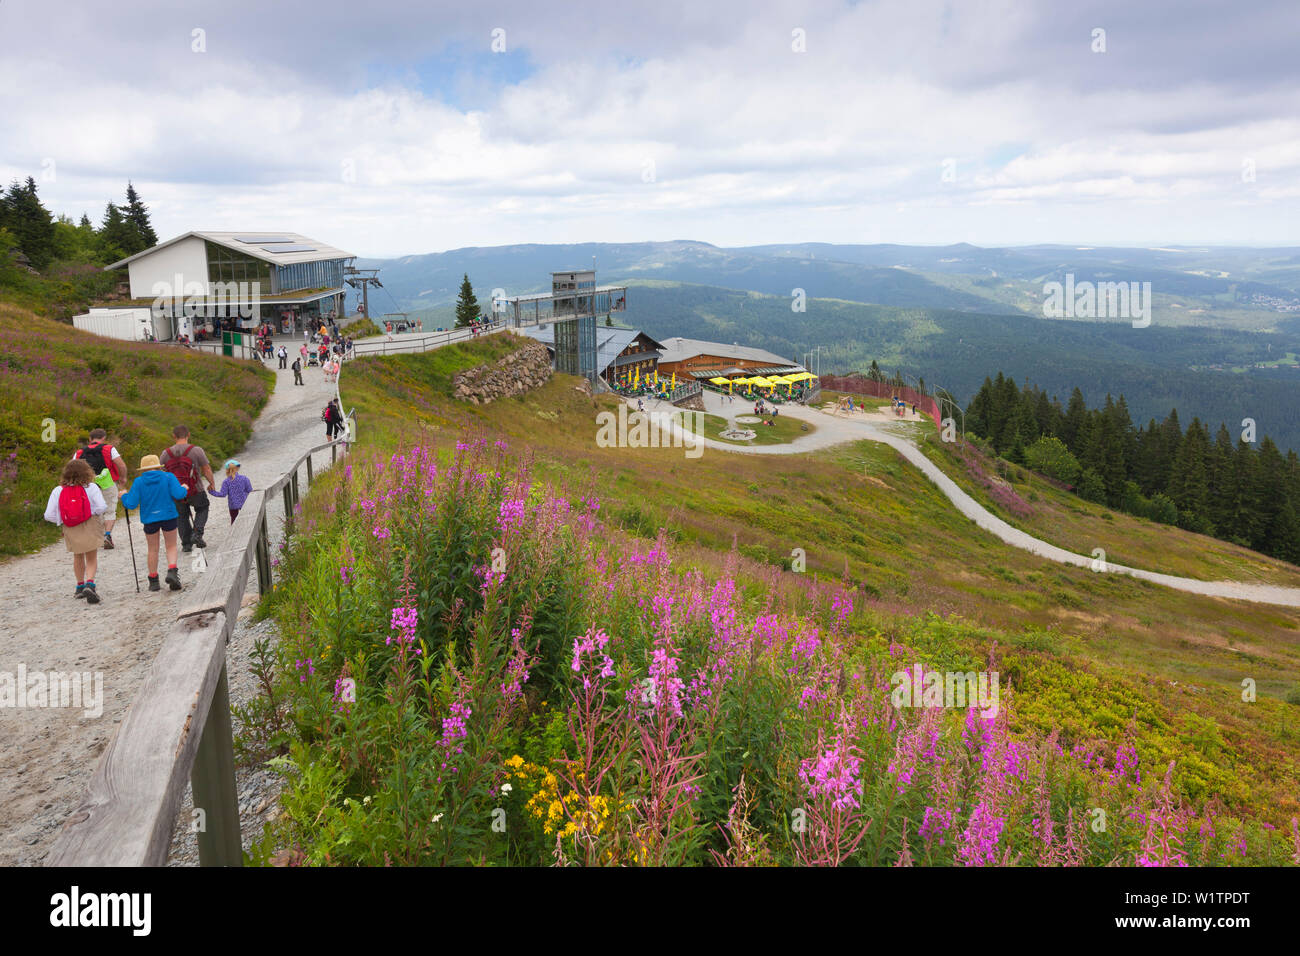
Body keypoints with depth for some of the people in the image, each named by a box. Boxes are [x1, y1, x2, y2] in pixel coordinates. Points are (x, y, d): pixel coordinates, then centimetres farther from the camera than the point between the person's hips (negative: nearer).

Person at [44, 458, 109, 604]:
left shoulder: (58, 491, -5)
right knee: (92, 558, 8)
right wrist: (93, 512, 4)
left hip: (71, 531, 2)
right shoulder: (91, 487, -11)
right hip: (90, 527, -2)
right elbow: (102, 507, -18)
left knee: (78, 556, 23)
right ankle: (90, 583, -15)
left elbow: (49, 515, -7)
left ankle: (80, 586, 31)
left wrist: (61, 521, 12)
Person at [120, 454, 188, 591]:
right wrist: (184, 489, 5)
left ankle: (153, 581, 19)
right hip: (169, 517, -1)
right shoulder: (169, 477, -5)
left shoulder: (139, 482, -3)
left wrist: (124, 496, 13)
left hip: (150, 519, 1)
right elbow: (178, 494, -16)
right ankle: (172, 571, -15)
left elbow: (131, 504, -6)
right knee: (171, 546, 10)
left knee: (153, 549, 14)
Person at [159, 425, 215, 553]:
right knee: (202, 510, 22)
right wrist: (212, 483, 10)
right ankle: (197, 534, 1)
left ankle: (186, 544, 15)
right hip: (196, 492, -2)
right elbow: (206, 469, -7)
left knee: (182, 516, 20)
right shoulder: (196, 450, -12)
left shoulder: (166, 453, -3)